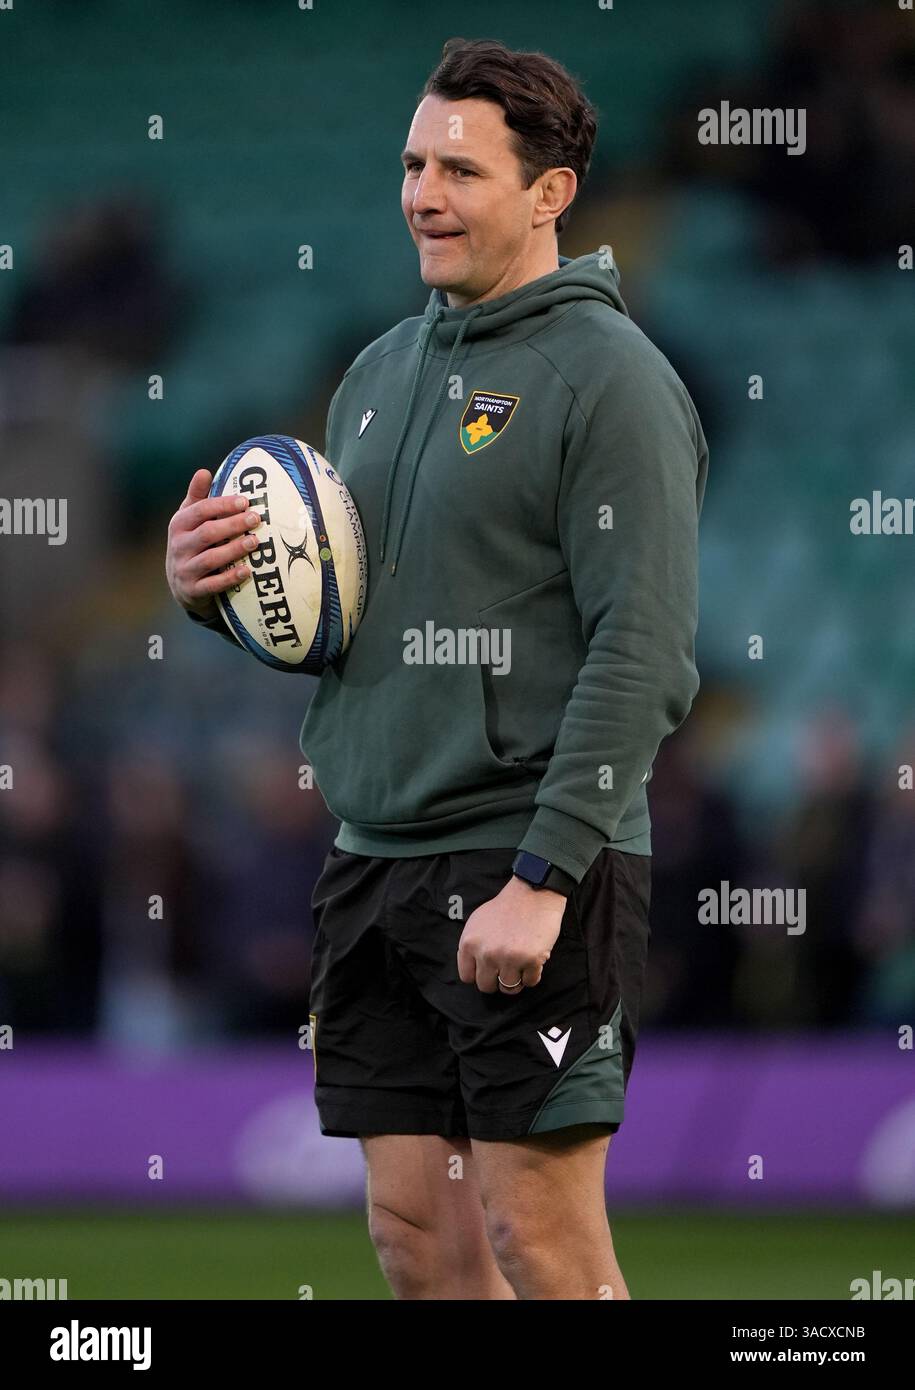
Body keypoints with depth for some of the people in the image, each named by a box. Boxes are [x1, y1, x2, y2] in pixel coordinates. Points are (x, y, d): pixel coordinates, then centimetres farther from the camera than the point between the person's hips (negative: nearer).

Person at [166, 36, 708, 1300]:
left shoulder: (608, 377, -9)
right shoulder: (381, 373, 16)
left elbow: (643, 659, -16)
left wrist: (542, 877, -21)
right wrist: (209, 583, 2)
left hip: (529, 864, -8)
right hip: (376, 859, 8)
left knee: (540, 1234, -7)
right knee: (417, 1232, 7)